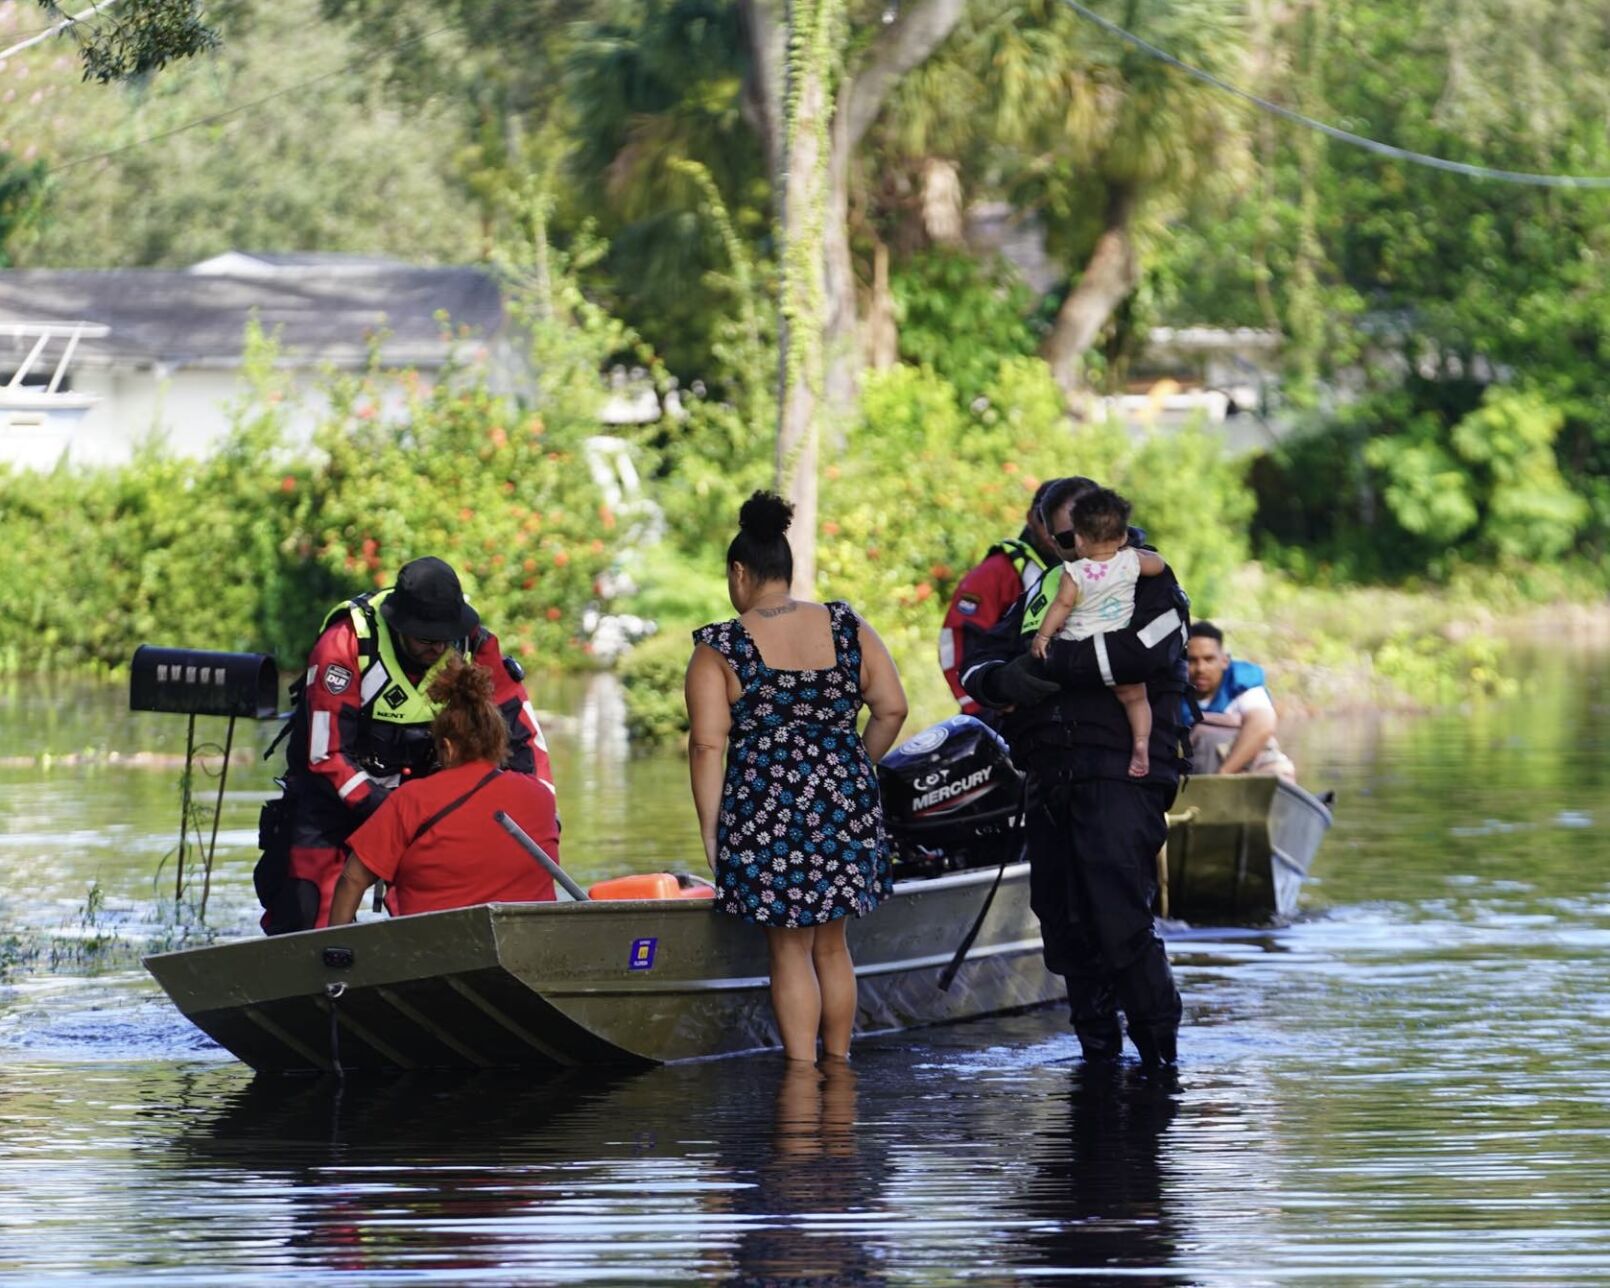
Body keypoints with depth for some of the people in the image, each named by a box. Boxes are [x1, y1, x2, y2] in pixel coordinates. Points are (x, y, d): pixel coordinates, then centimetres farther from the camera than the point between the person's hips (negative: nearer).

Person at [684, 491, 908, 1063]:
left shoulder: (719, 650, -6)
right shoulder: (847, 628, 4)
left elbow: (707, 746, -9)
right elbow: (892, 708, 4)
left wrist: (711, 833, -4)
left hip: (766, 804, -4)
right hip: (846, 804, 4)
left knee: (789, 950, 4)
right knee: (831, 943, 17)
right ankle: (838, 1063, 23)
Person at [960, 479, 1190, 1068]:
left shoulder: (1149, 584, 5)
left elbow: (1138, 652, -16)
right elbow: (976, 664, 17)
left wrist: (1050, 661, -12)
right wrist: (1004, 678, -8)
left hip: (1122, 775, -7)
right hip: (1051, 782, 7)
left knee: (1121, 921, -17)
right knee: (1066, 928, 6)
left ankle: (1160, 1052, -7)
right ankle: (1098, 1053, 17)